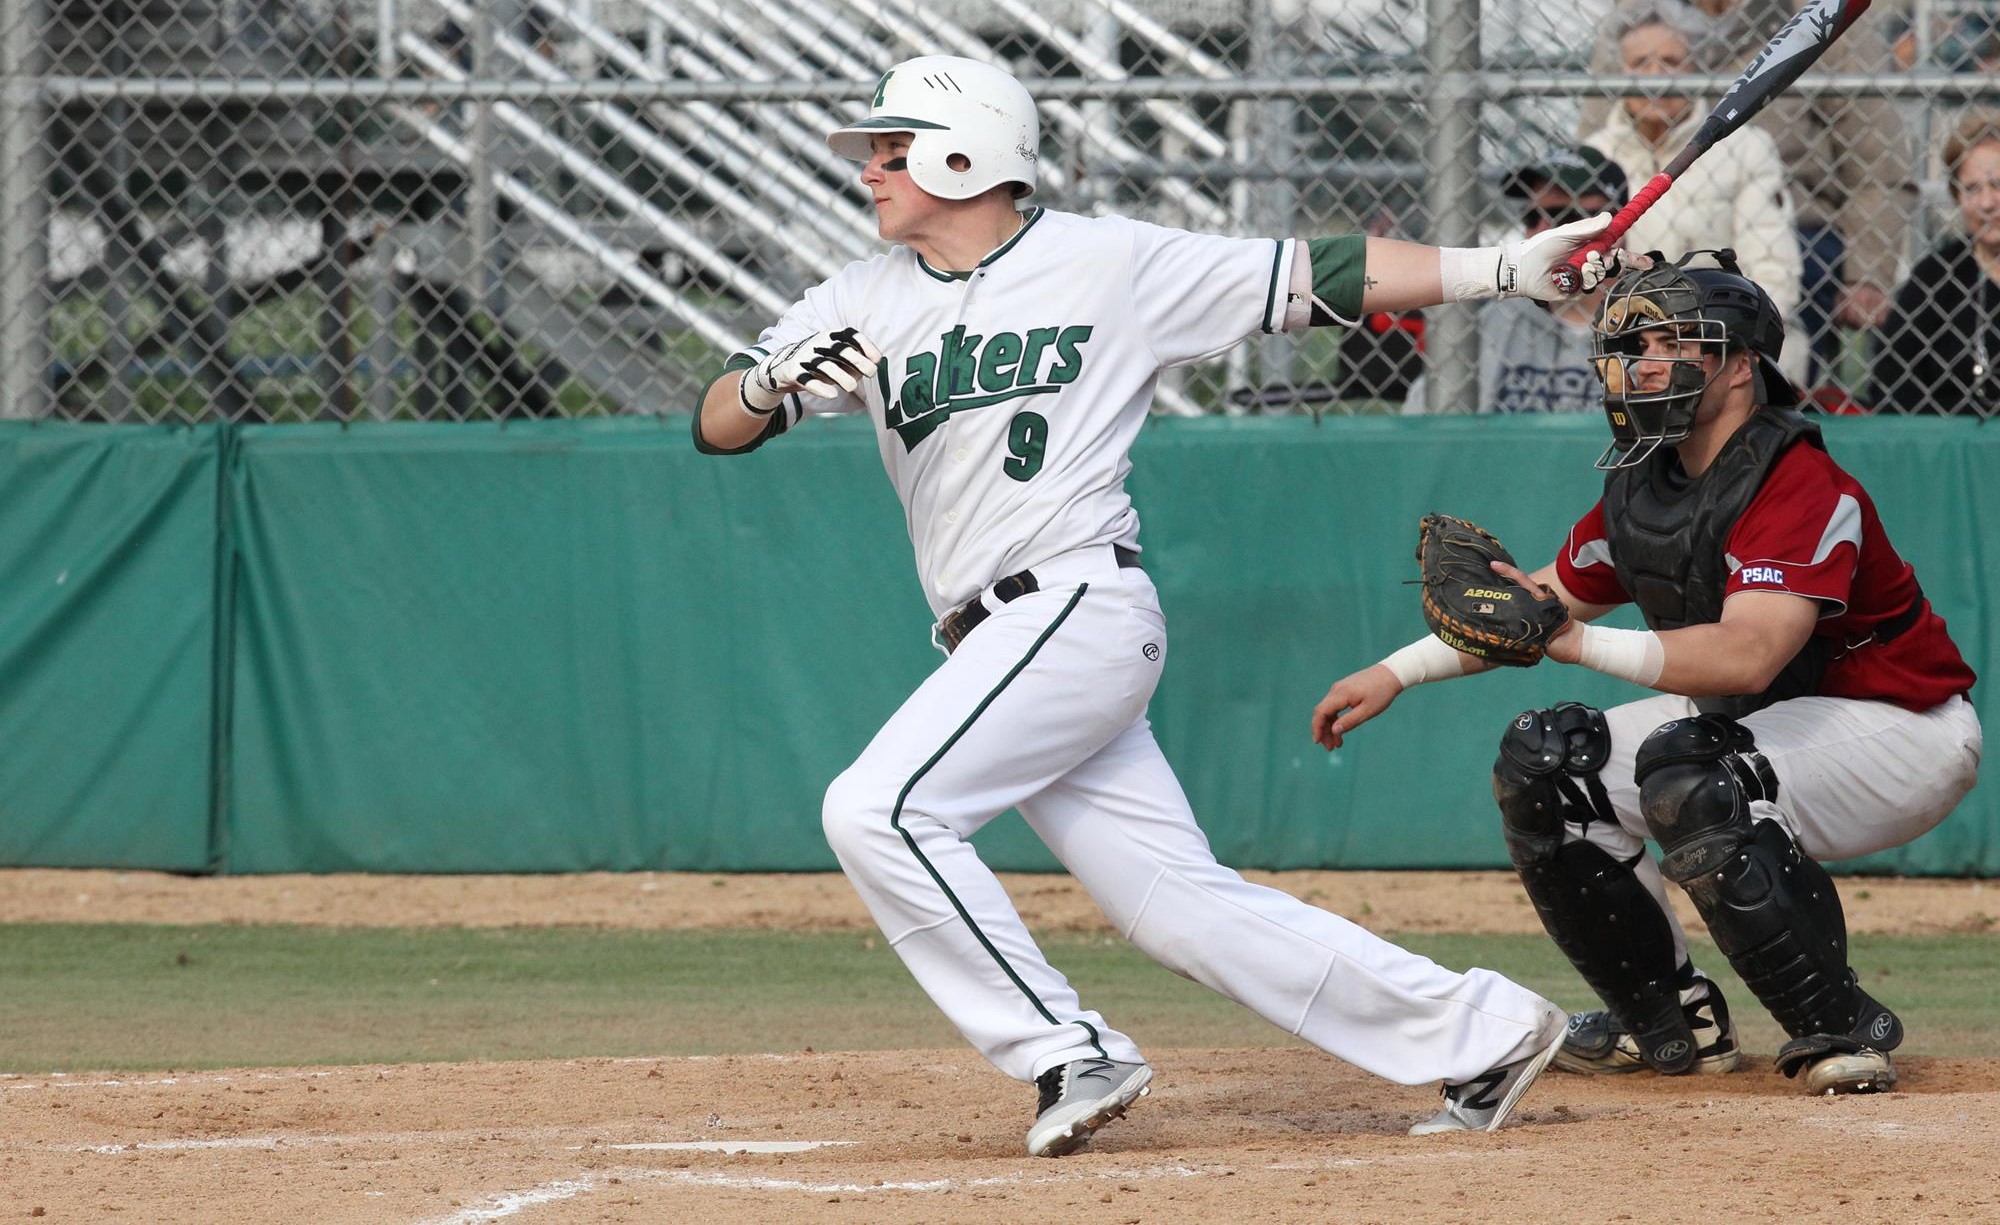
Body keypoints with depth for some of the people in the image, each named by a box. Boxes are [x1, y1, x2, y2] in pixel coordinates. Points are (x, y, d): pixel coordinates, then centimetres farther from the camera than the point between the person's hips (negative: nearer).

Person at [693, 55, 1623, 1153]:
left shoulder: (1111, 263, 0)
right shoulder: (864, 302, 13)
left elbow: (1312, 280, 0)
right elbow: (717, 426, 7)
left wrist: (1507, 267, -7)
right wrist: (771, 379, -17)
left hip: (1080, 604, -6)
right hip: (999, 646, 6)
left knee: (877, 810, -20)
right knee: (1182, 907, 4)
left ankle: (1069, 1055, -13)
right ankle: (1480, 1033, 11)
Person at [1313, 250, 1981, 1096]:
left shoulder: (1801, 487, -27)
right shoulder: (1641, 488, 1)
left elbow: (1747, 655, -40)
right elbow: (1547, 601, 15)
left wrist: (1579, 644, -44)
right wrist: (1395, 673, 6)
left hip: (1901, 732, -9)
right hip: (1752, 729, 9)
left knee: (1689, 778, -35)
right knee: (1542, 762, 1)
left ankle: (1839, 1027, -24)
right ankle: (1668, 1021, 11)